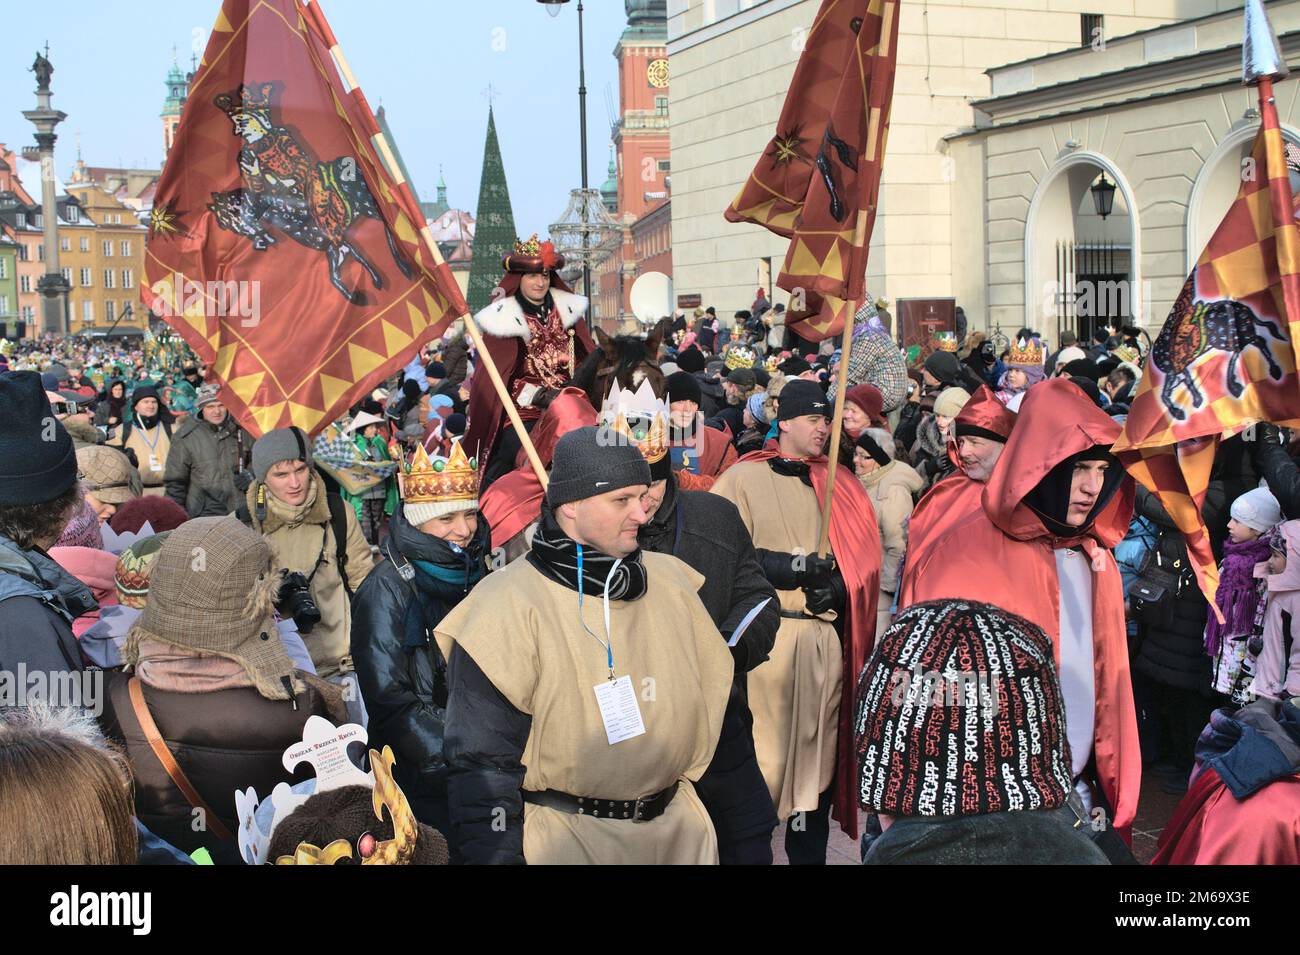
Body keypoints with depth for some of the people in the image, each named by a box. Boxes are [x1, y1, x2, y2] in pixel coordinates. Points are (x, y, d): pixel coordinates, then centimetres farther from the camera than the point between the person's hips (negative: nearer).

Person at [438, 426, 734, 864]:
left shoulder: (671, 579, 3)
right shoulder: (508, 606, -14)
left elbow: (719, 695, 12)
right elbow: (481, 758, -13)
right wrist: (498, 855, -18)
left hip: (681, 826, 5)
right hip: (565, 835, -5)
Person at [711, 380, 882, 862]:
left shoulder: (838, 484, 14)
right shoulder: (742, 478, 2)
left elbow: (860, 558, 11)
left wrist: (837, 586, -9)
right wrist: (794, 568, -14)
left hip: (828, 636, 4)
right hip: (768, 633, -4)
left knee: (819, 750, 8)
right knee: (762, 751, -7)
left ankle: (809, 852, 18)